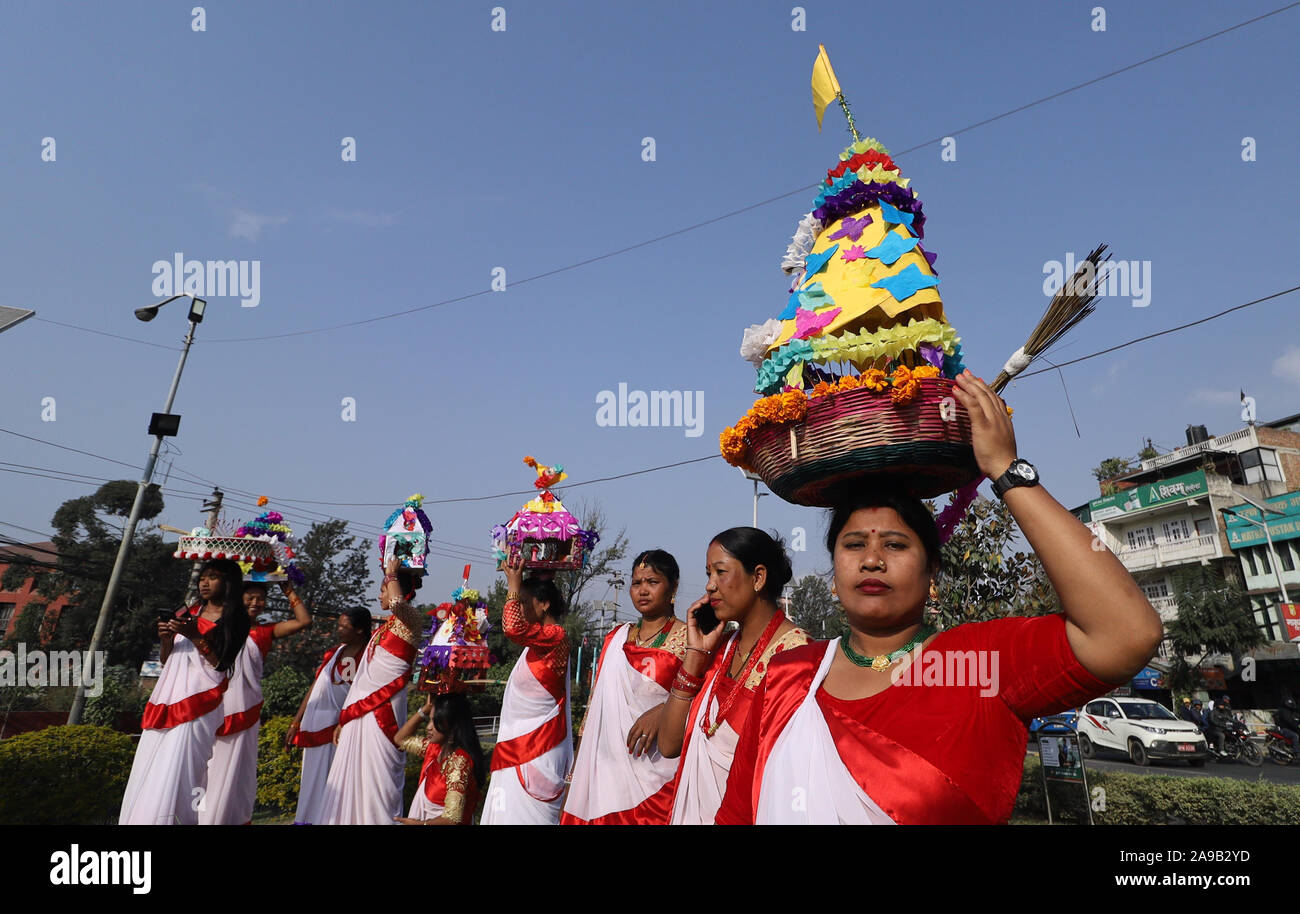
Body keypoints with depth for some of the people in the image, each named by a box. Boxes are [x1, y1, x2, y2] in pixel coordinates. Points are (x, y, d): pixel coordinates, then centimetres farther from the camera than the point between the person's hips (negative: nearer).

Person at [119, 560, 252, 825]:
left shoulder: (234, 620, -1)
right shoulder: (187, 613, 15)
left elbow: (220, 664, -9)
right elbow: (165, 659, 20)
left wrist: (195, 636, -16)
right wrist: (165, 639, 0)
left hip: (197, 703, -6)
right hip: (167, 699, 6)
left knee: (177, 771, -10)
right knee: (149, 769, 5)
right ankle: (141, 816, 13)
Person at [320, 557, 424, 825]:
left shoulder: (412, 620, -6)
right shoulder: (382, 628, 18)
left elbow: (397, 602, -33)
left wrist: (392, 573, -14)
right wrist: (343, 719, 18)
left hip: (382, 710, -8)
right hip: (359, 711, 8)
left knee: (375, 777, -6)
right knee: (351, 775, 9)